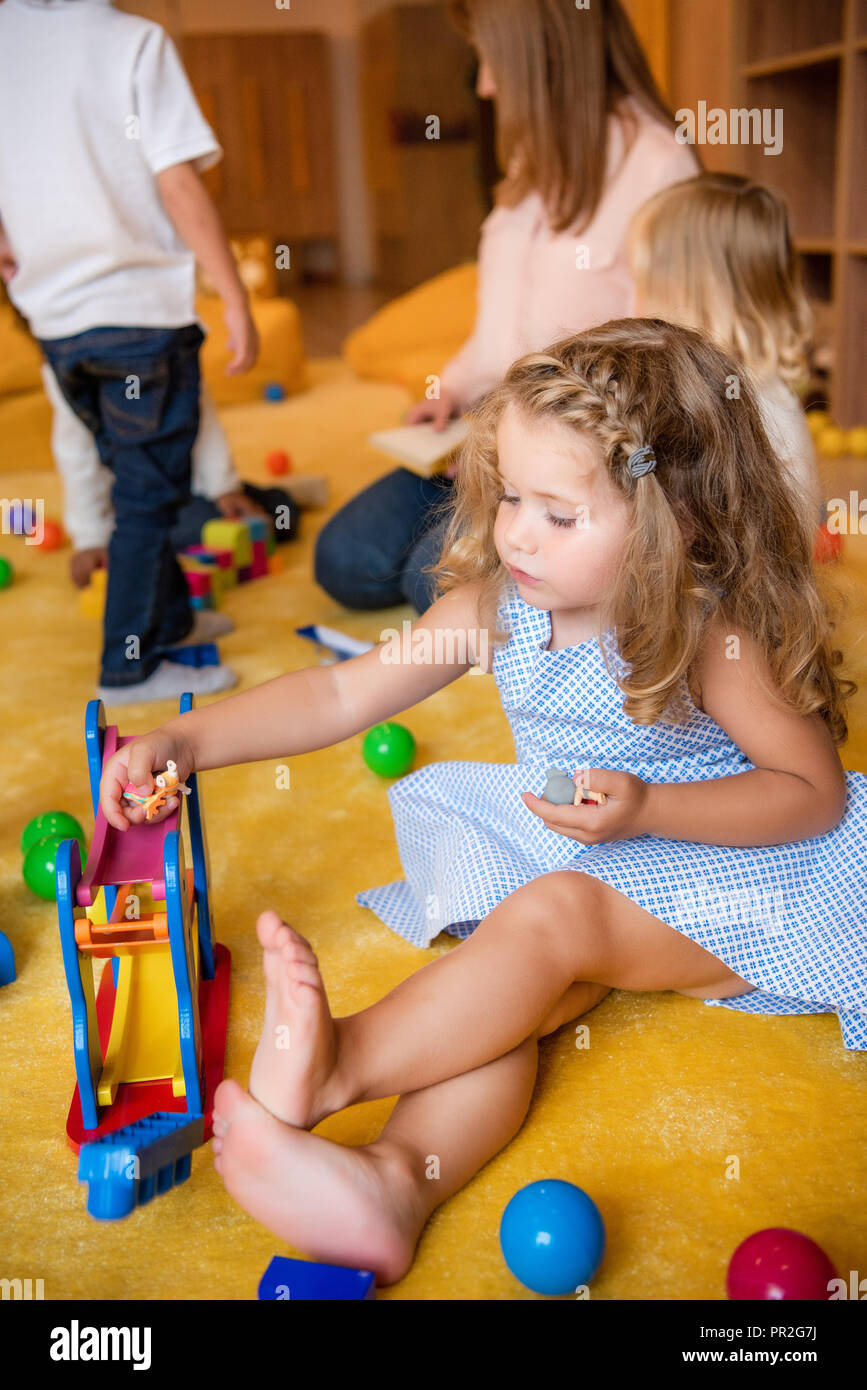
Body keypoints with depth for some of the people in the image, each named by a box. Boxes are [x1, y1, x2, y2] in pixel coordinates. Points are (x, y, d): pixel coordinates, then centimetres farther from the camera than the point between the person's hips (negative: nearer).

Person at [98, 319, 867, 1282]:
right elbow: (340, 695, -7)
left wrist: (647, 810, -28)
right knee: (505, 996, -23)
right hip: (560, 866, 5)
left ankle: (337, 1063, -34)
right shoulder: (495, 607, -6)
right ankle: (399, 1177, -40)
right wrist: (186, 740, -17)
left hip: (717, 870, -5)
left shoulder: (711, 638, -20)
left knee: (551, 917, -32)